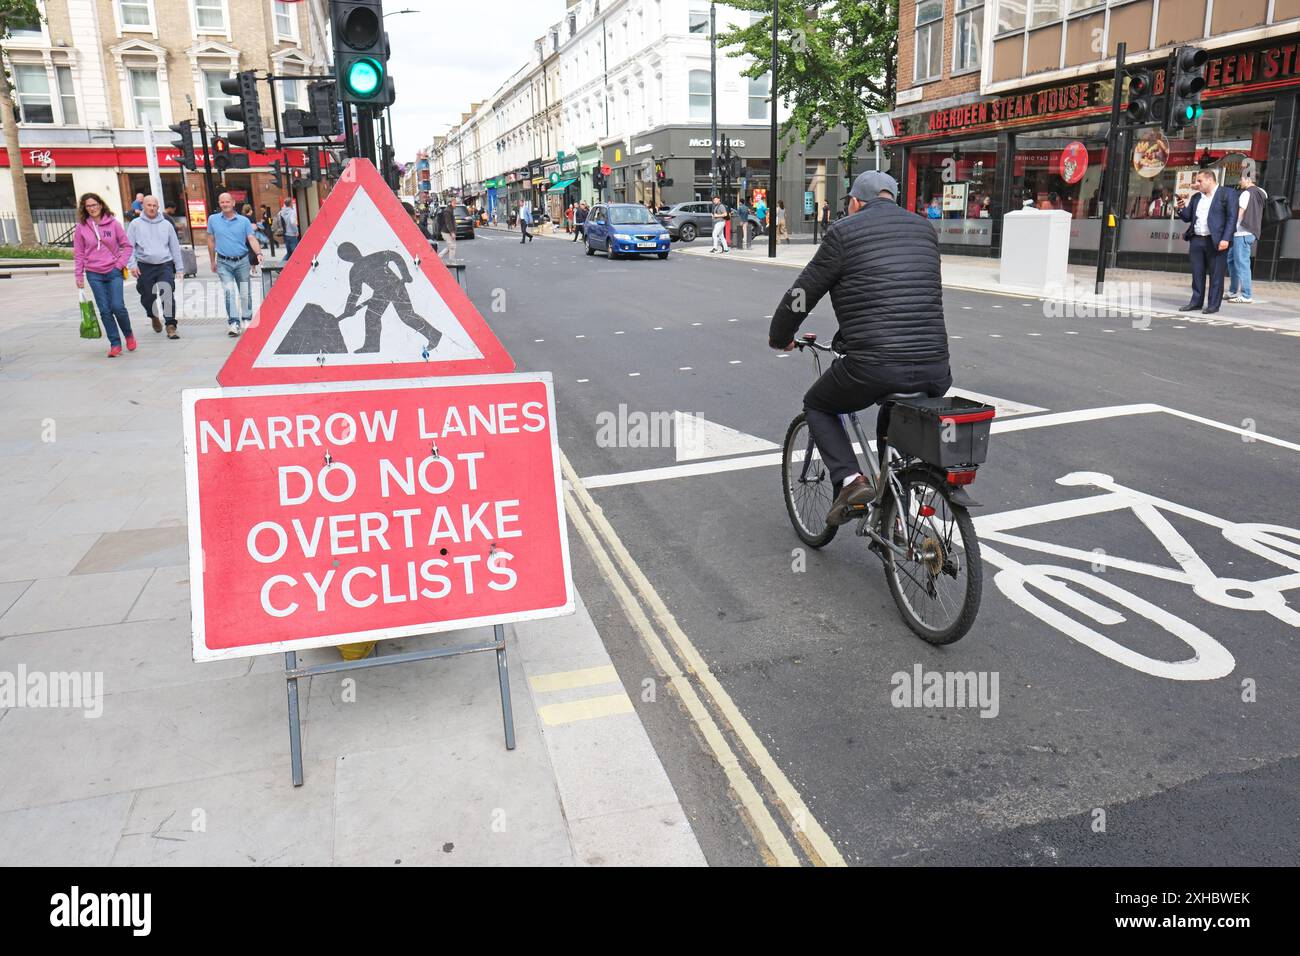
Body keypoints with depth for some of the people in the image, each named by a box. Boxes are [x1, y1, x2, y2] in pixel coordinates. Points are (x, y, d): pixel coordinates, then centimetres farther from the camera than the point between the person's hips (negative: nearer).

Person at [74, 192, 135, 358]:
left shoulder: (113, 223, 0)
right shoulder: (81, 228, 3)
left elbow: (126, 245, 5)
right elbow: (78, 253, 6)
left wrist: (120, 264, -5)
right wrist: (79, 275, 3)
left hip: (113, 271, -1)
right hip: (94, 274, 1)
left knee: (117, 306, -10)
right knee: (105, 310, 0)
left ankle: (129, 334, 16)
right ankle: (115, 344, 6)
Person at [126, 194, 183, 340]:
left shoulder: (166, 224, 9)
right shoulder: (135, 224, 5)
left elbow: (175, 246, 12)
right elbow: (130, 246, 3)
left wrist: (179, 268, 8)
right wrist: (133, 265, -7)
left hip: (165, 264, 0)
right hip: (144, 266, 0)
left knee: (168, 295, -14)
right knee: (147, 297, 9)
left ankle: (171, 326, -14)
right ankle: (154, 317, 37)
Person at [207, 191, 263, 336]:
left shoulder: (244, 221, 2)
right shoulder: (213, 219, 4)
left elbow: (252, 239, -6)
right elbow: (211, 241, 10)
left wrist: (259, 253, -25)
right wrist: (212, 262, 11)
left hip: (242, 261, 1)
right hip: (223, 263, -1)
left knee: (245, 293, 8)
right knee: (229, 292, -13)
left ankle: (247, 319, 24)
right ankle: (233, 324, -18)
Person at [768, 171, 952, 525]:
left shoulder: (845, 232, 2)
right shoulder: (925, 229, 18)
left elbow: (802, 293, 5)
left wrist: (779, 337, 23)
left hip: (872, 367, -5)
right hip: (934, 370, 6)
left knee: (817, 406, 22)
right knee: (892, 422, 33)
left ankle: (849, 480, 3)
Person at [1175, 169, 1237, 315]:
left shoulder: (1227, 194, -2)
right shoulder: (1196, 197, 16)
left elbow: (1232, 217, -8)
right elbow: (1187, 217, 20)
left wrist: (1225, 239, -16)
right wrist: (1182, 209, -1)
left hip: (1216, 241, -6)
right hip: (1196, 240, 6)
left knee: (1216, 274, -2)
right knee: (1197, 274, 7)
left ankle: (1213, 304, 2)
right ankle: (1196, 302, 15)